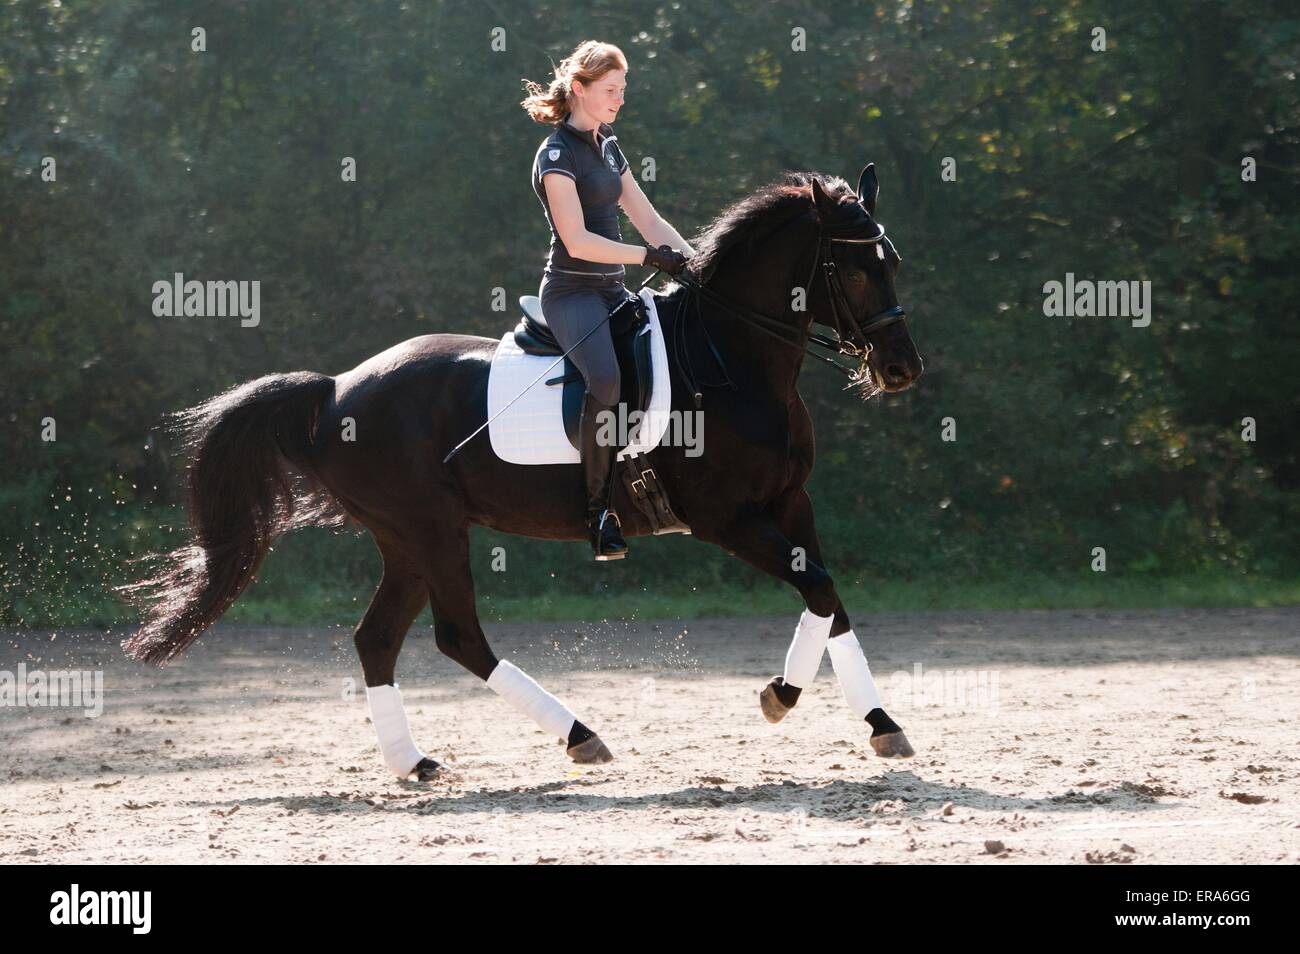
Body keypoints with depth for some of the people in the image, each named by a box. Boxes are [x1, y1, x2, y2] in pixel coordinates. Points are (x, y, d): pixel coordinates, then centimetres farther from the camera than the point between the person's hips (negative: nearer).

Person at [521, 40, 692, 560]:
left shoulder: (607, 145, 16)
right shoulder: (557, 153, -10)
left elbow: (648, 219, 15)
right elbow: (577, 240, -17)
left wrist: (696, 261, 2)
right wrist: (649, 256, -18)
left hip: (612, 290, 9)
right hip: (572, 291, -9)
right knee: (608, 379, -33)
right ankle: (598, 511, -24)